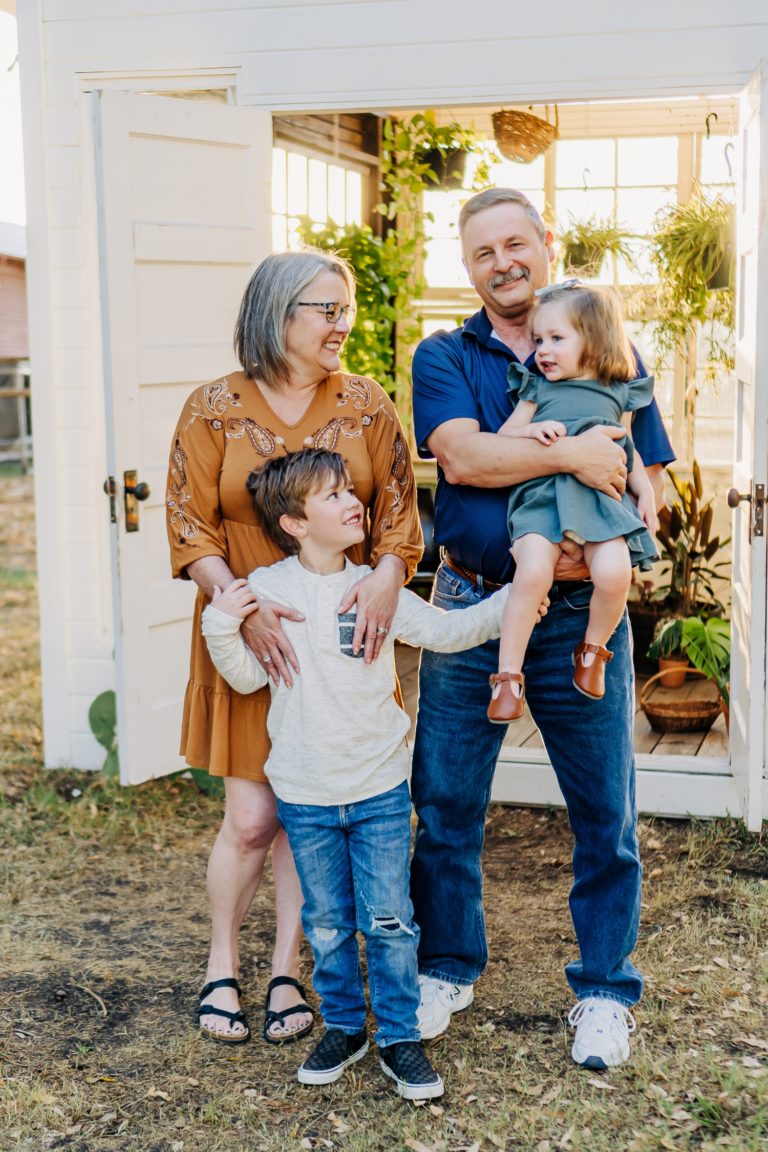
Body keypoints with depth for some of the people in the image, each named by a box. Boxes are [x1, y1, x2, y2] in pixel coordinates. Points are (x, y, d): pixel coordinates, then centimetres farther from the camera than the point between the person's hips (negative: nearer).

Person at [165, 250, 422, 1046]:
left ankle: (287, 972, 22)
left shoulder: (366, 404, 2)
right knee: (252, 818, -1)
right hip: (249, 636, -2)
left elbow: (398, 508, 0)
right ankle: (222, 967, 22)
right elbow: (190, 527, -7)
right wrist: (243, 604, -21)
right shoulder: (213, 410, -5)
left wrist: (386, 574, -19)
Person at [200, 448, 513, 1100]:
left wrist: (516, 597, -7)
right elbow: (248, 677, 2)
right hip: (305, 798, 0)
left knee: (390, 921, 3)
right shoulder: (265, 590, -4)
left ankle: (401, 1038, 16)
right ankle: (345, 1027, 29)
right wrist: (222, 627, -14)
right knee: (327, 924, 12)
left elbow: (447, 631, 2)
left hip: (380, 791, 0)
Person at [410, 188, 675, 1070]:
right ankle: (447, 967, 29)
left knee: (605, 814, 5)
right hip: (470, 604, 0)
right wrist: (569, 455, -23)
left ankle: (604, 991, 23)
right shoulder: (444, 358, 6)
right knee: (443, 803, 8)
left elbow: (646, 484, 4)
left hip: (581, 609, 0)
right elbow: (461, 455, -13)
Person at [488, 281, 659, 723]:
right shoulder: (537, 388, 19)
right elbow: (502, 437, 12)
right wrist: (532, 429, -8)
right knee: (533, 572, -28)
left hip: (602, 496, 1)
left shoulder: (618, 393, 20)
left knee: (615, 571, -27)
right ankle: (508, 676, -17)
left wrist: (645, 490, 9)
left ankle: (593, 649, 2)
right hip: (542, 493, -1)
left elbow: (629, 451, 25)